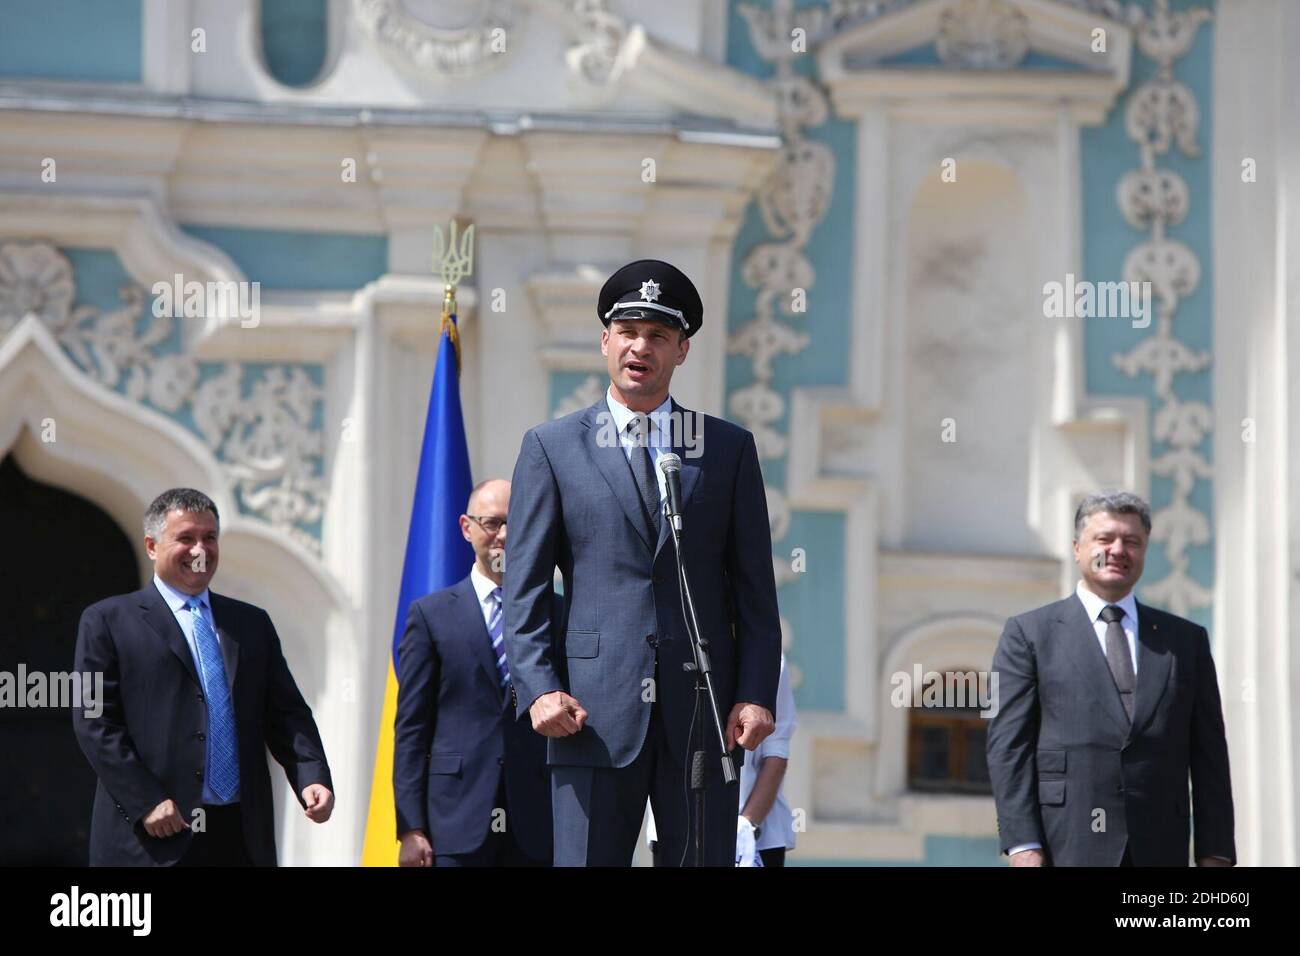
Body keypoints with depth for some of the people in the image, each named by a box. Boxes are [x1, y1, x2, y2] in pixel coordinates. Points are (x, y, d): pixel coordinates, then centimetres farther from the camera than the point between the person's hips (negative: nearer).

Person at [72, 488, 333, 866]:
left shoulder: (253, 623, 18)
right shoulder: (109, 621, 4)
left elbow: (286, 713, 13)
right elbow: (95, 722, -3)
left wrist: (312, 778, -6)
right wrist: (146, 801, -14)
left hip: (241, 838, 4)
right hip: (153, 839, -4)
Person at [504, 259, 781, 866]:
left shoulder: (729, 448, 12)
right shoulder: (551, 447, 9)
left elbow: (755, 588, 9)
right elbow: (525, 587, 5)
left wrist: (756, 694, -3)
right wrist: (539, 686, -9)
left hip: (702, 711, 1)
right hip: (593, 712, -1)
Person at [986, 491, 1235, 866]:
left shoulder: (1186, 640, 17)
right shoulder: (1029, 634, 8)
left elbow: (1208, 755, 14)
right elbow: (1009, 747, 1)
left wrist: (1216, 854, 5)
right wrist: (1023, 846, -9)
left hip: (1158, 850, 3)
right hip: (1067, 848, -3)